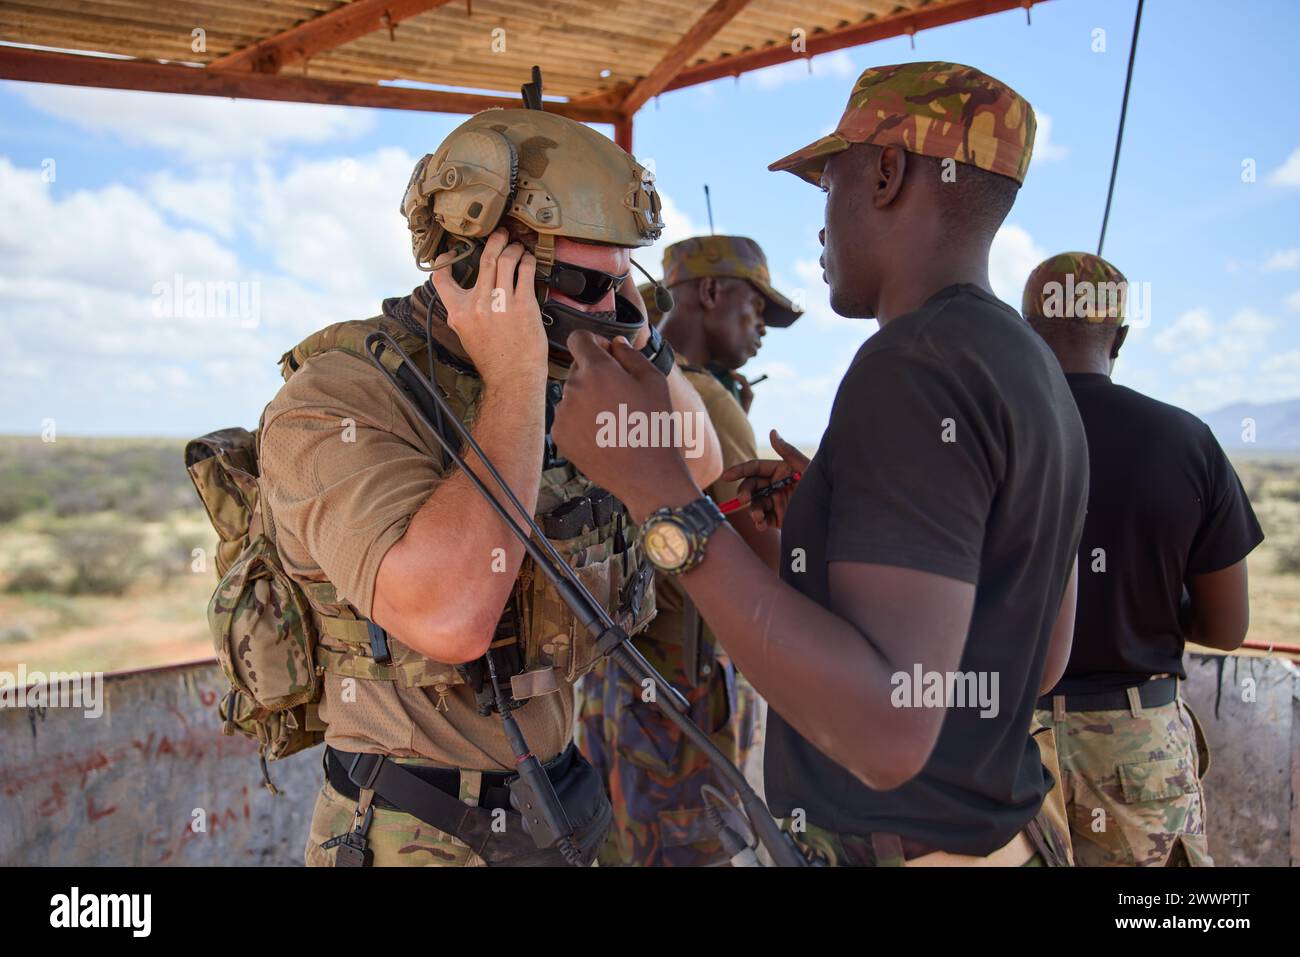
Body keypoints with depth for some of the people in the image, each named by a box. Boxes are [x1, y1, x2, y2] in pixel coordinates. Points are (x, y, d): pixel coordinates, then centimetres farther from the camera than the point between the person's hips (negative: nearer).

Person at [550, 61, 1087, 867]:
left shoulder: (913, 369, -23)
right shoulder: (1037, 372, 6)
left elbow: (889, 733, -31)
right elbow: (1041, 664, 12)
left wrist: (656, 487, -30)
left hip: (902, 843, -8)